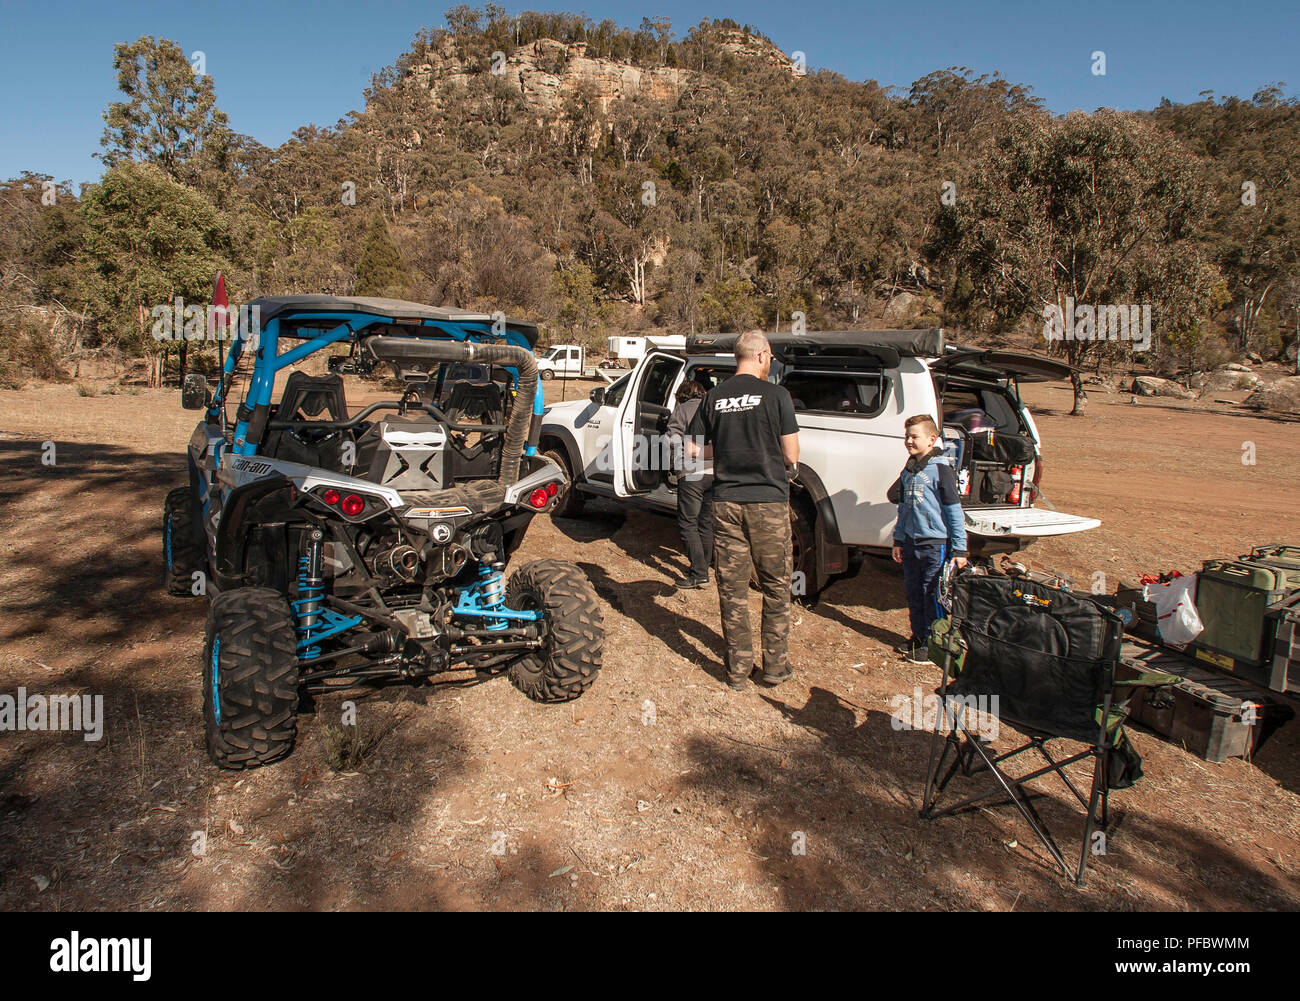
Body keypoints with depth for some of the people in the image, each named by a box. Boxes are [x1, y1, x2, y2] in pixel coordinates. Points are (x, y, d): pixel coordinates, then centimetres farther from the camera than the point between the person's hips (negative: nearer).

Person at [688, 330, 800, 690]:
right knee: (776, 586, 12)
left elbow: (694, 447, 7)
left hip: (726, 501, 3)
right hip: (769, 501, -3)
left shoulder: (715, 396, 4)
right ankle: (775, 665, 19)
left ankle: (738, 669, 16)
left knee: (732, 588, 9)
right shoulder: (775, 395, -7)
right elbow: (791, 455, -7)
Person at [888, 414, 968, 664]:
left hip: (936, 544, -7)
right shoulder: (908, 470, 10)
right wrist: (898, 540, 19)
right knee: (913, 591, 14)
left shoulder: (940, 469, -12)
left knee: (933, 595, -2)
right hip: (911, 543, 7)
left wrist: (959, 549, -12)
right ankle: (918, 636, 29)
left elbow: (954, 511, -12)